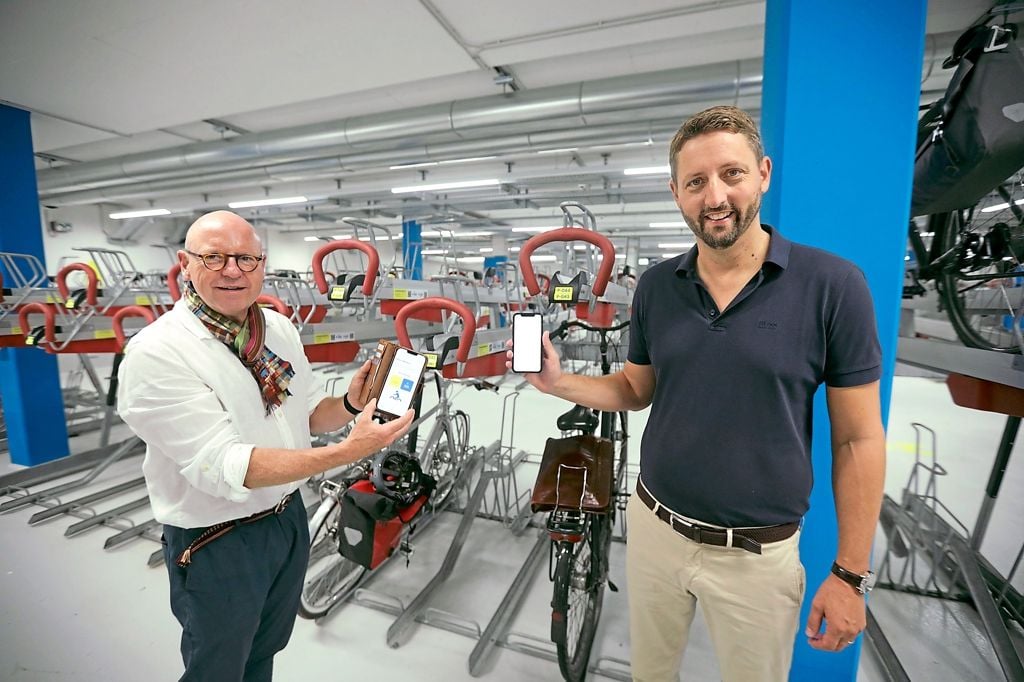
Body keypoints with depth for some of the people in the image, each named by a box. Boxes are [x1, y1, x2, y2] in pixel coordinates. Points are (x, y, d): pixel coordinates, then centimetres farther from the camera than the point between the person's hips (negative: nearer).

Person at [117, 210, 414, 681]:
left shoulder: (279, 328, -3)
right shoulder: (155, 354, -23)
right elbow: (223, 467, -29)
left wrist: (350, 405, -18)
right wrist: (347, 450, -37)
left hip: (290, 517, 6)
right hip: (217, 543, -6)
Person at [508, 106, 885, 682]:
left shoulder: (833, 285, -14)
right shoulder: (656, 286, -4)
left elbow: (858, 439, -9)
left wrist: (850, 573, -6)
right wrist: (559, 382, -11)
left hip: (758, 552, -2)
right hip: (654, 528, 3)